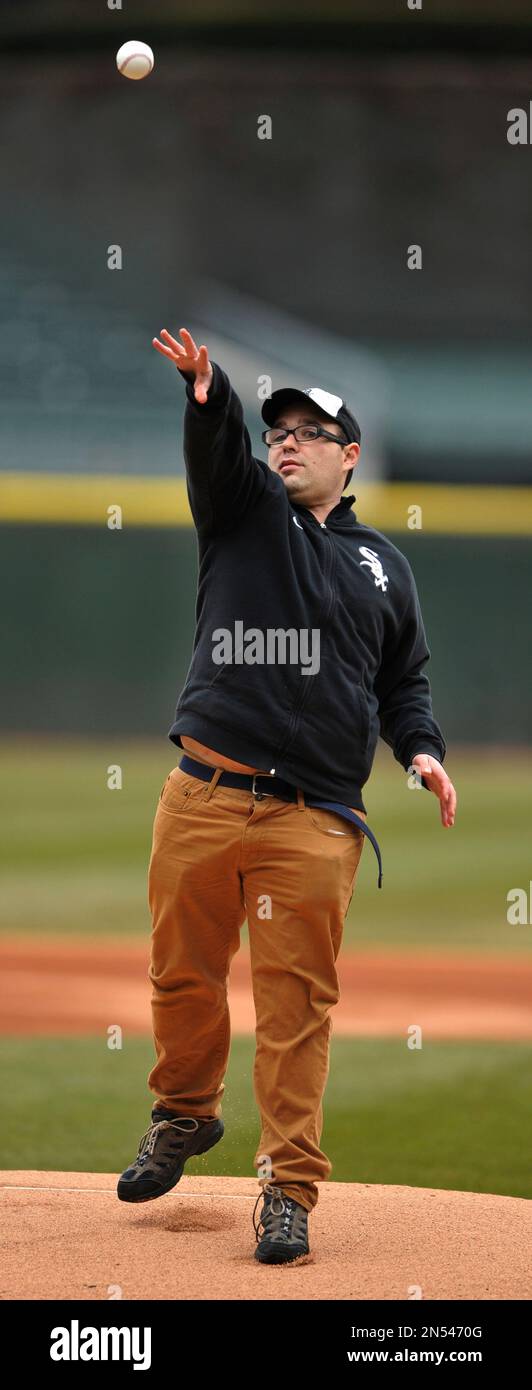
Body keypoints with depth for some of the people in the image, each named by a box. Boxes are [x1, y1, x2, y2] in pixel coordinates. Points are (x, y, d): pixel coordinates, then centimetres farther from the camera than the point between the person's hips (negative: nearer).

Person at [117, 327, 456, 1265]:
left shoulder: (383, 565, 19)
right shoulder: (246, 510, 13)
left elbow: (403, 681, 25)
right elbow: (218, 448, -8)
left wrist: (422, 750, 5)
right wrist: (209, 393, -29)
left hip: (314, 819, 0)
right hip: (203, 794, 0)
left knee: (297, 1002, -4)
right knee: (183, 974, 7)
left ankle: (289, 1188, 0)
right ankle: (185, 1116, 32)